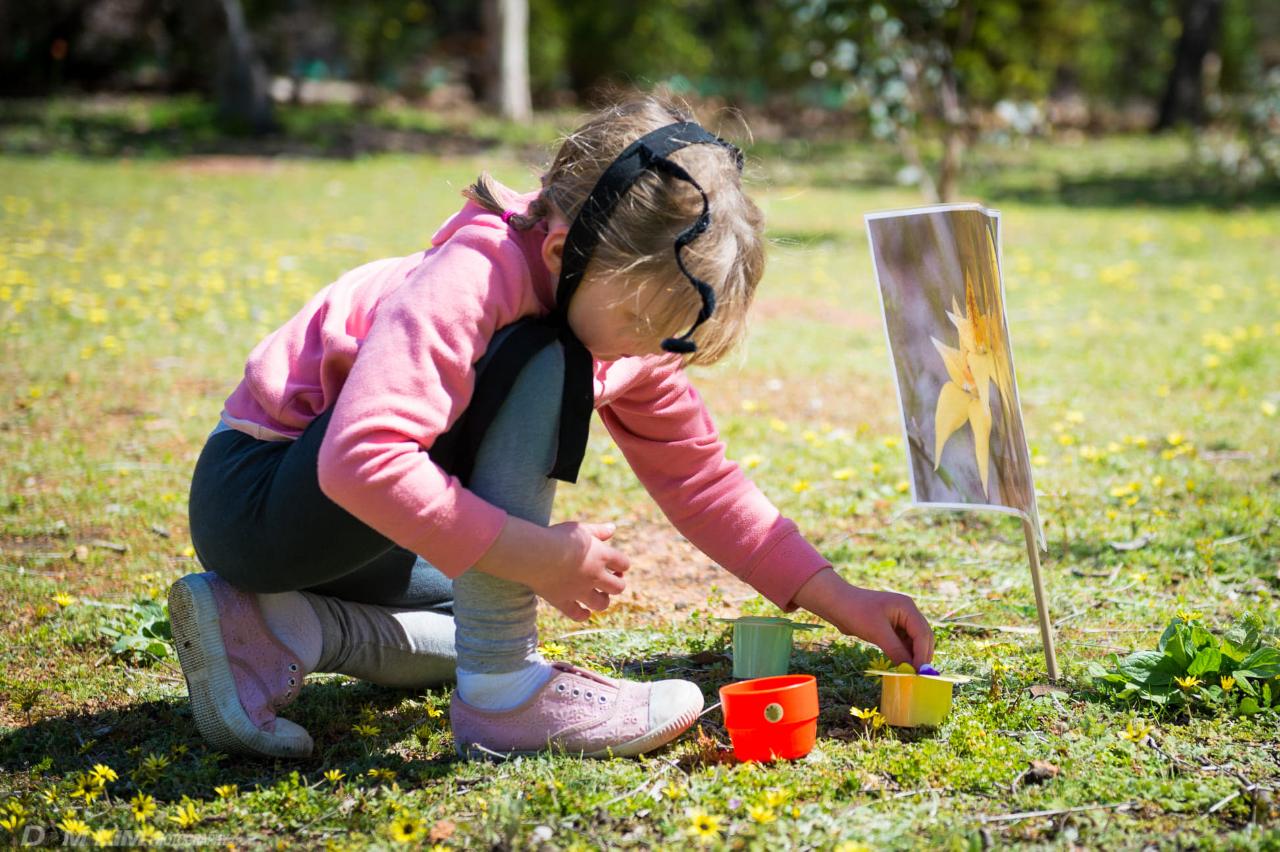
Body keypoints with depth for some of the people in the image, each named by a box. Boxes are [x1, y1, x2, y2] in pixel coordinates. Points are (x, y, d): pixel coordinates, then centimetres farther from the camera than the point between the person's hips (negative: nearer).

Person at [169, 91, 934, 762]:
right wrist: (533, 555, -36)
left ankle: (269, 631, 4)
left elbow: (702, 478, 5)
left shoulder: (621, 306, -2)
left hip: (350, 529, 9)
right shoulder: (474, 277, -29)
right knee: (538, 369, -26)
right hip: (254, 493, -9)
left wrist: (838, 599, -1)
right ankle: (502, 694, -22)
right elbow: (362, 457, -40)